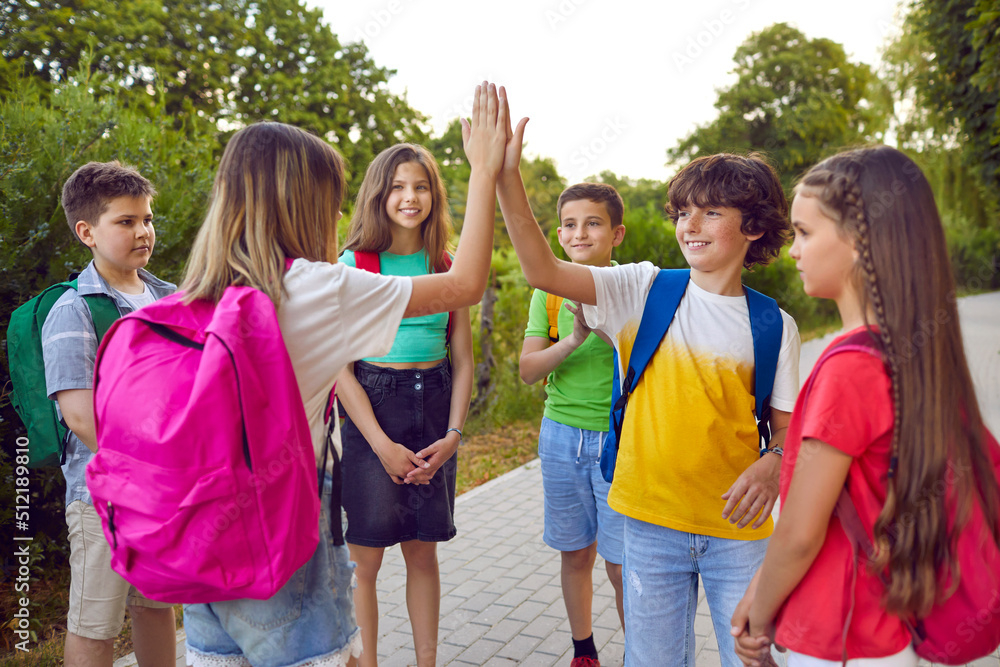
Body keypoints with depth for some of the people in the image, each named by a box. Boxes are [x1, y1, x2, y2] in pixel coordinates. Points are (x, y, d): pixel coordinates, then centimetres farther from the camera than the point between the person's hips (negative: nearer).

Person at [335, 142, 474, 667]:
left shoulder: (447, 267, 7)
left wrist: (453, 434, -3)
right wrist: (383, 444, -12)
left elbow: (463, 359, 8)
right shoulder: (353, 264, -4)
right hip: (369, 411, -3)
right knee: (364, 559, 4)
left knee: (423, 553, 12)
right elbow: (340, 366, -8)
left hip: (435, 409, 3)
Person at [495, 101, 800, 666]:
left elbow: (788, 428, 3)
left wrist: (772, 464, -20)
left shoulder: (773, 325, -2)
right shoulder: (645, 291, -4)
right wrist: (506, 177, -23)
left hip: (737, 526, 1)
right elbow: (543, 270, -14)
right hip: (653, 522, 0)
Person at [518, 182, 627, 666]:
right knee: (575, 553, 14)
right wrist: (574, 339, -19)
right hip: (561, 435, 3)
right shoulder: (549, 292, 3)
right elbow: (528, 370, -4)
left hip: (618, 438, -3)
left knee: (621, 564, 2)